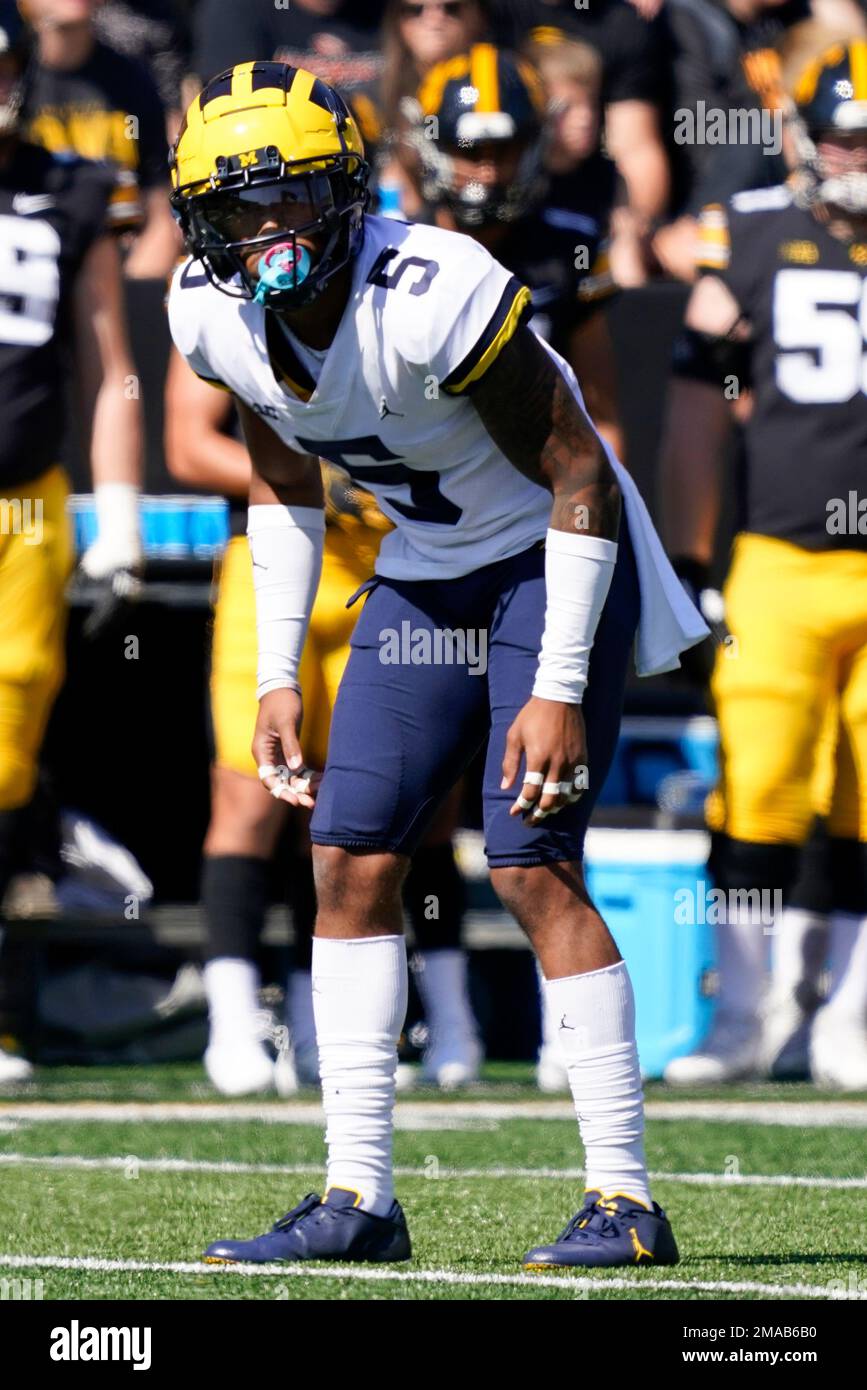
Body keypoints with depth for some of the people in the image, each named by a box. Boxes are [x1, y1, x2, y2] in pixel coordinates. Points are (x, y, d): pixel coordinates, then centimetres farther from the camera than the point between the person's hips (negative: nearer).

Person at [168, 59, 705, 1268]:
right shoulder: (215, 316, -9)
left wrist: (559, 688, -22)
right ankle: (359, 1197, 5)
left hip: (555, 560, -7)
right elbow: (283, 489, 10)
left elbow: (579, 477, -22)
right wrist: (278, 678, 6)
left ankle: (626, 1200, -9)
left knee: (531, 863, -15)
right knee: (352, 858, -1)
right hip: (425, 571, 7)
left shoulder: (433, 299, -31)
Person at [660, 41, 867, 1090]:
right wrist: (686, 562, 8)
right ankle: (736, 1023, 6)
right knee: (755, 798, -5)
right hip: (780, 562, 0)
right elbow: (700, 407, 10)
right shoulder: (749, 236, 4)